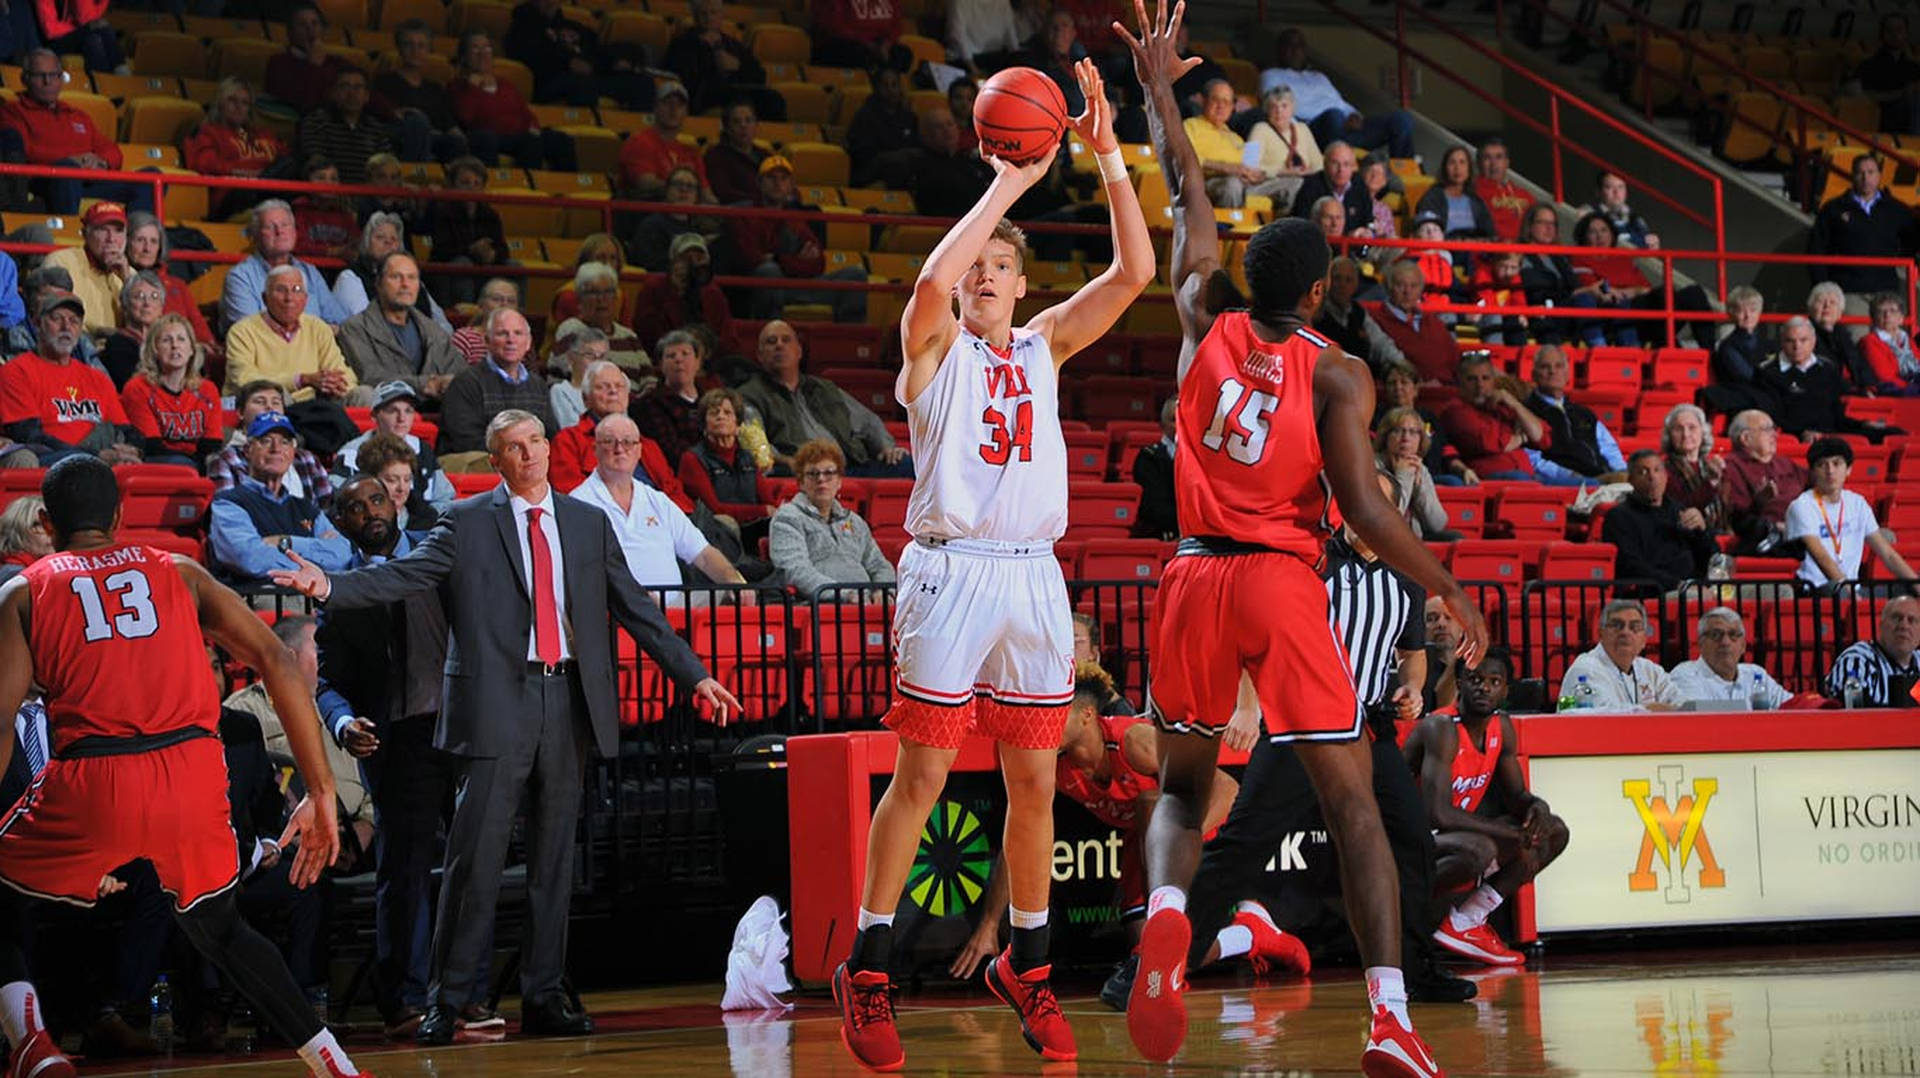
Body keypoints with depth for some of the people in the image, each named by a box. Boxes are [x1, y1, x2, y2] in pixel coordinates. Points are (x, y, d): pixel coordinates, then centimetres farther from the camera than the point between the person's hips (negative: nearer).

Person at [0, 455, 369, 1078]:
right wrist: (320, 793, 9)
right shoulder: (181, 573, 19)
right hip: (193, 779, 3)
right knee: (218, 928, 27)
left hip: (90, 782, -3)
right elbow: (276, 661, 7)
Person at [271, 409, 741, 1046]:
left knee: (555, 858, 8)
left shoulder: (589, 524, 13)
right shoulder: (468, 522, 3)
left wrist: (694, 676, 12)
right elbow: (405, 575, -7)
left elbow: (635, 608, 15)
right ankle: (446, 1001, -1)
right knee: (476, 856, -6)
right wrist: (330, 587, -23)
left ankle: (544, 998, 14)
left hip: (568, 702, 4)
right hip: (499, 704, -4)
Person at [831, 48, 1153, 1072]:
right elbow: (932, 279, -22)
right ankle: (868, 967, 4)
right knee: (921, 775, -3)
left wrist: (1107, 157, -6)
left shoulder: (1044, 345, 14)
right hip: (952, 573, -4)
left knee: (1034, 781, 6)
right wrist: (1007, 183, -18)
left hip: (1034, 580, 4)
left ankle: (1025, 964, 18)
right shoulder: (934, 348, 2)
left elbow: (1133, 271, 3)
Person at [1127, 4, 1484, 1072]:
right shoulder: (1336, 374, -4)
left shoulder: (1208, 326, 7)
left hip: (1196, 580, 3)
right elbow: (1363, 505, -13)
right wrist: (1451, 590, -3)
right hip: (1284, 584, -3)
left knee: (1182, 786, 18)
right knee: (1352, 798, -1)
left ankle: (1166, 909, -15)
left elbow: (1191, 200, 20)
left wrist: (1159, 89, 32)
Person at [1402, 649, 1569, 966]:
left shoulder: (1501, 728, 4)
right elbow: (1438, 813, -30)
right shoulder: (1442, 730, -22)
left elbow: (1516, 795, 13)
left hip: (1449, 835, 9)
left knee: (1554, 832, 5)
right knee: (1479, 850, -38)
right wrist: (1514, 835, -26)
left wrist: (1536, 806, -13)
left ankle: (1463, 923, 0)